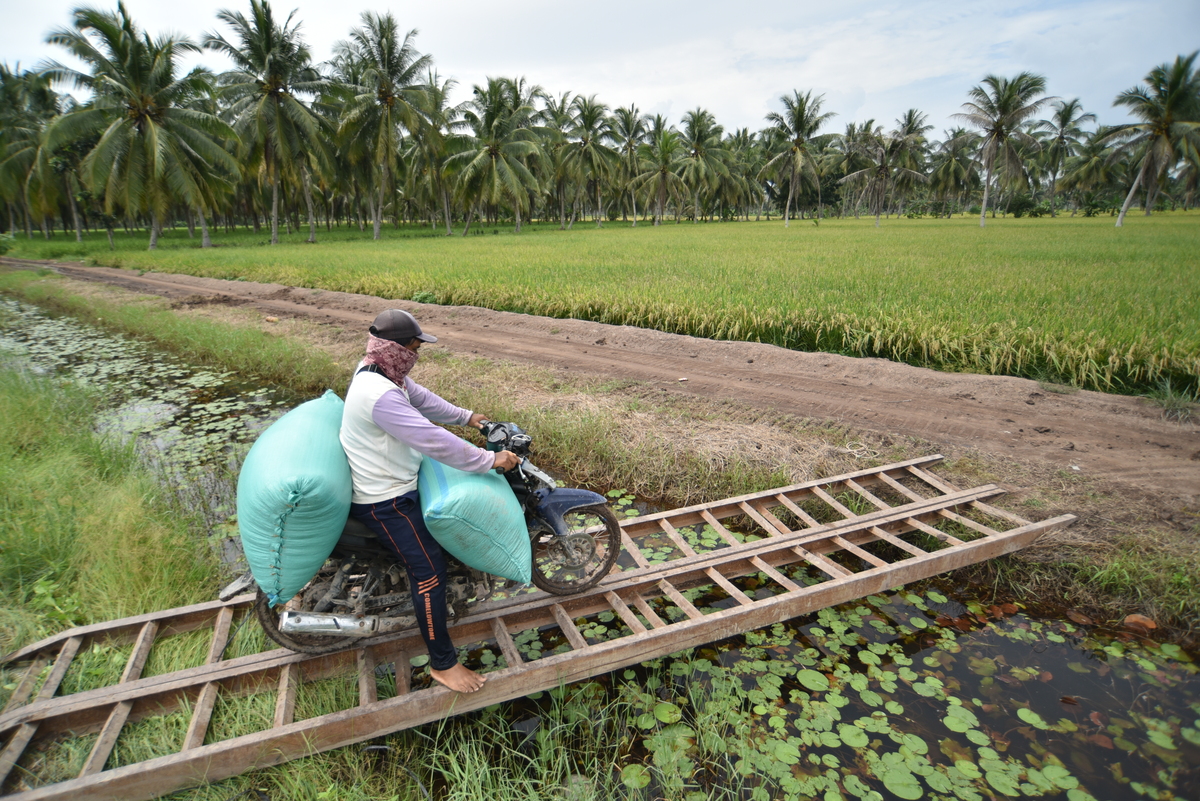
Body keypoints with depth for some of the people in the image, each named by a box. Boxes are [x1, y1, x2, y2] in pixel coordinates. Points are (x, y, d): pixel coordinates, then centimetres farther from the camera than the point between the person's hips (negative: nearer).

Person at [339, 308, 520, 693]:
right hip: (384, 500, -11)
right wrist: (490, 459, -27)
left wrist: (466, 416, 18)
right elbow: (434, 441, -35)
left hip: (393, 483, 11)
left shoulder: (380, 369, -1)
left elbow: (420, 397, 14)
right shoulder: (380, 395, -34)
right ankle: (443, 664, 6)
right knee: (429, 571, -7)